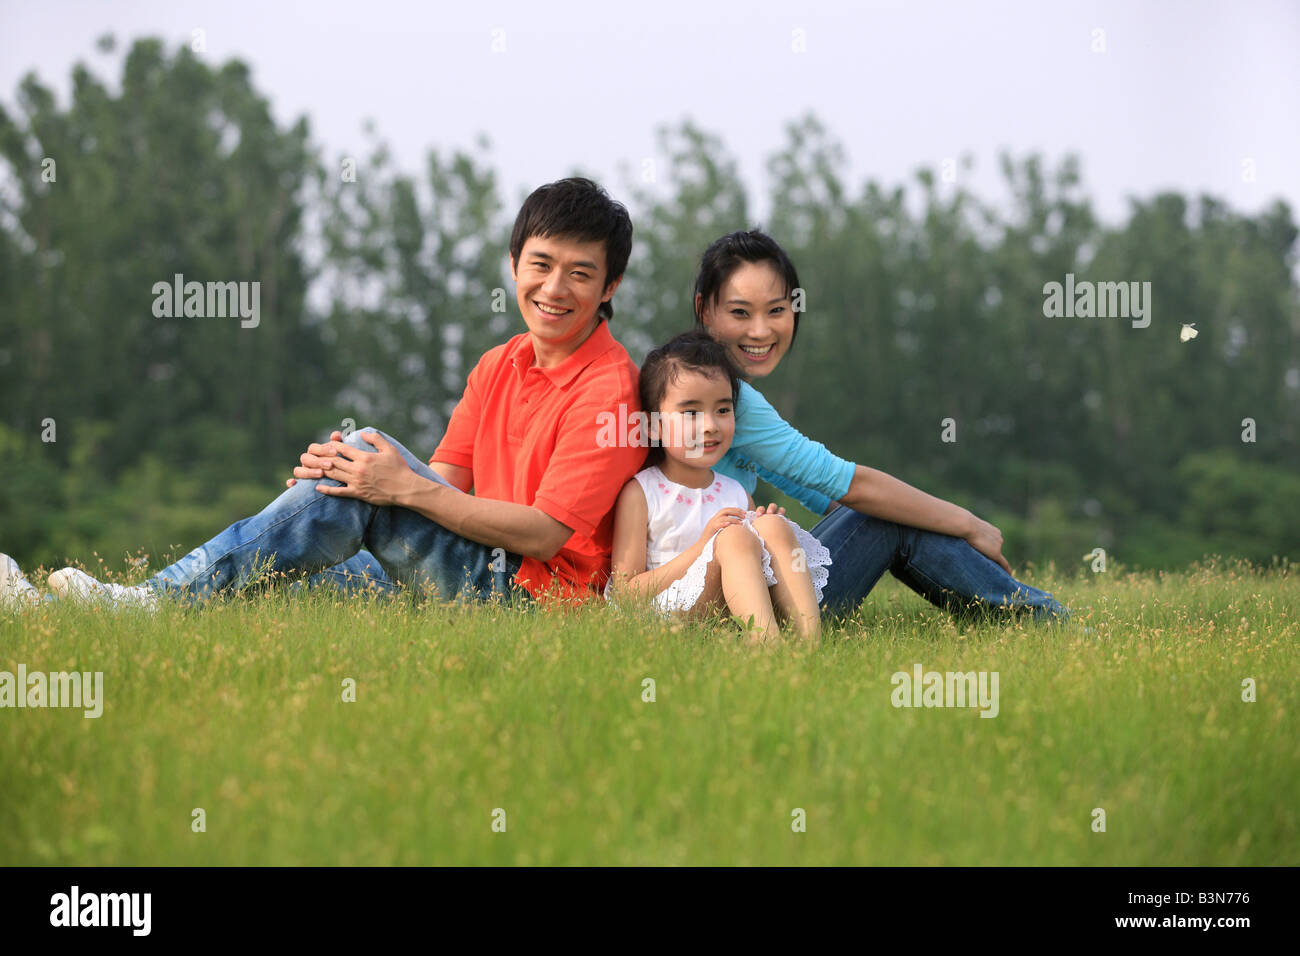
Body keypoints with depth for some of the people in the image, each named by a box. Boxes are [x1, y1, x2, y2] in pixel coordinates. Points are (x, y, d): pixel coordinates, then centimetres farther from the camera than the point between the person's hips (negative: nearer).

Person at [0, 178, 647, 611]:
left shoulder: (609, 388, -8)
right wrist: (341, 476, -9)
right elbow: (444, 483, 11)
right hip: (468, 579, 7)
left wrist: (406, 489, -19)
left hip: (533, 599, -7)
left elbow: (545, 535, -15)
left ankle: (158, 603, -23)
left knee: (372, 449, -22)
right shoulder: (498, 367, 17)